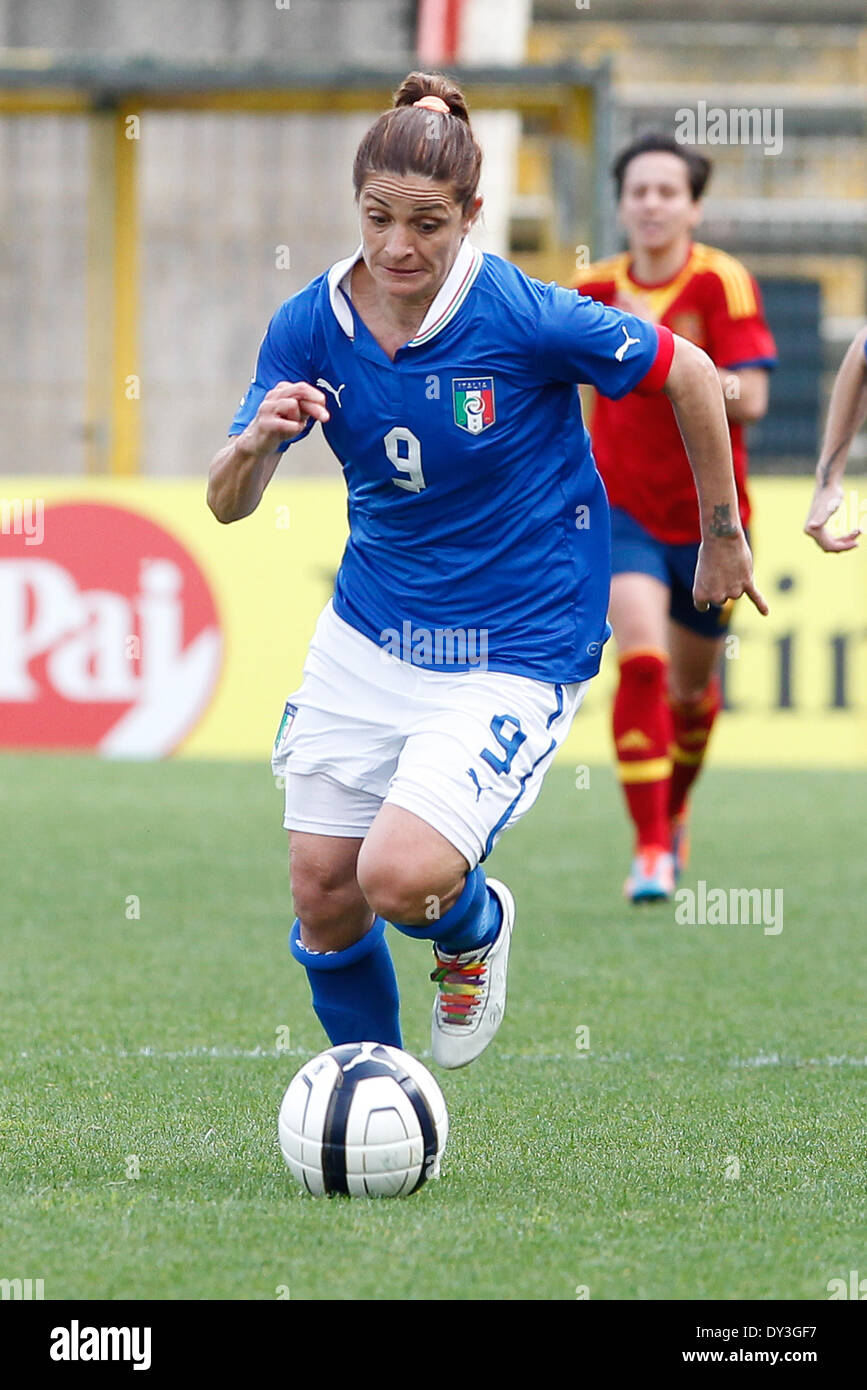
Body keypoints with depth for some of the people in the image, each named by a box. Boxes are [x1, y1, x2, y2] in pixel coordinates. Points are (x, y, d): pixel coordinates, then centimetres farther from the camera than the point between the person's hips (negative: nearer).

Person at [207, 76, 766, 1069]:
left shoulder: (525, 319, -19)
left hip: (513, 655, -5)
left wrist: (723, 537, 4)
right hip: (365, 641, 5)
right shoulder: (312, 325, -7)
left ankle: (477, 930, 16)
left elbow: (689, 373, -5)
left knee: (400, 875, -23)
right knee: (323, 901, 4)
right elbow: (225, 504, -7)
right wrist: (255, 442, -31)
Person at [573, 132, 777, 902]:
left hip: (707, 513, 0)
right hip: (624, 508, 0)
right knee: (641, 662, -21)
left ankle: (674, 810, 44)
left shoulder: (722, 283, -12)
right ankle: (650, 850, -19)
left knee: (693, 686, 14)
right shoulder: (594, 289, -2)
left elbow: (749, 399, -21)